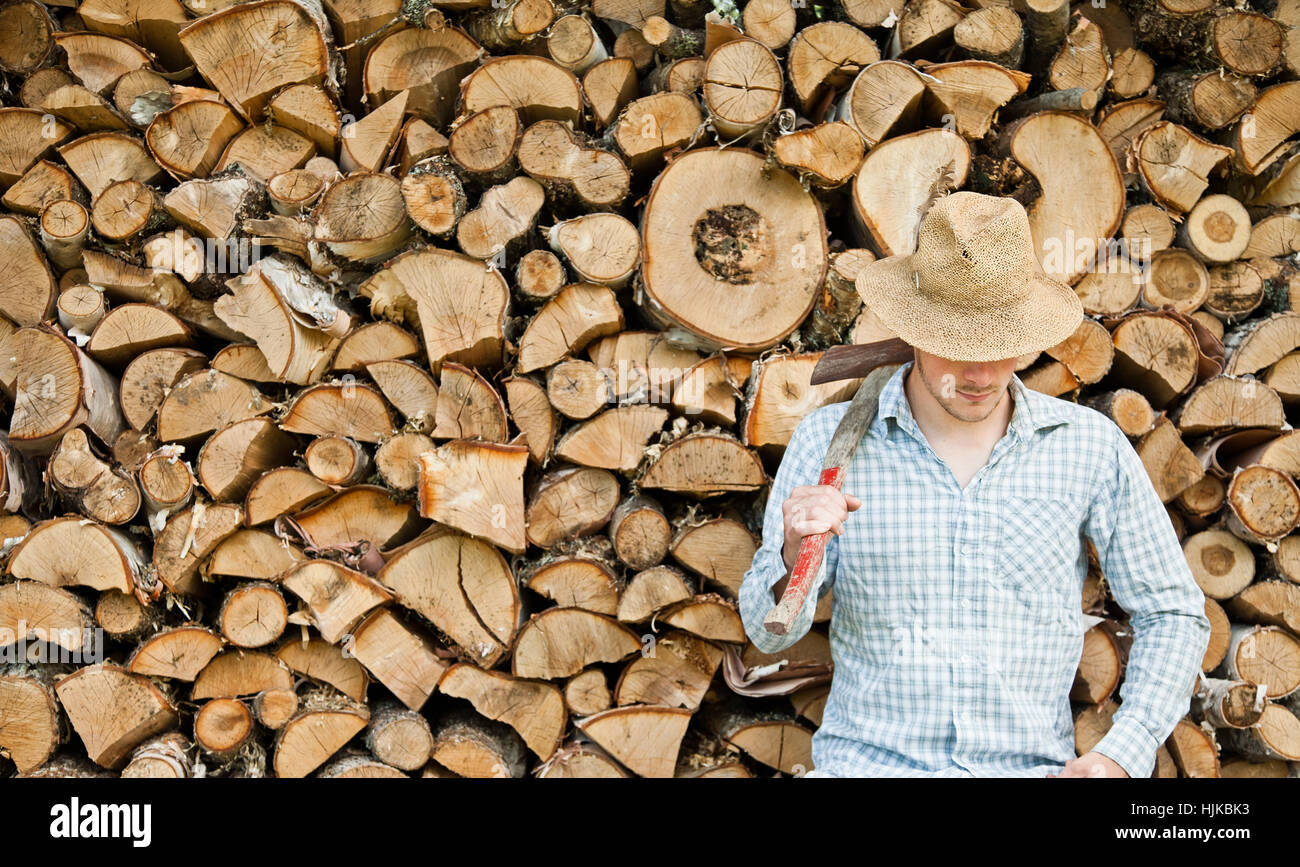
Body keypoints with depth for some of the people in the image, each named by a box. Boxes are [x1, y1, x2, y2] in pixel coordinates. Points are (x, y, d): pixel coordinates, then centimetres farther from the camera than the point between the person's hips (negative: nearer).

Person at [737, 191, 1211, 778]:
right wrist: (796, 557, -22)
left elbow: (1173, 614, 10)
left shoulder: (1090, 446, 1)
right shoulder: (831, 440, 0)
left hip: (1030, 766, 2)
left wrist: (1122, 754, -5)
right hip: (870, 760, -1)